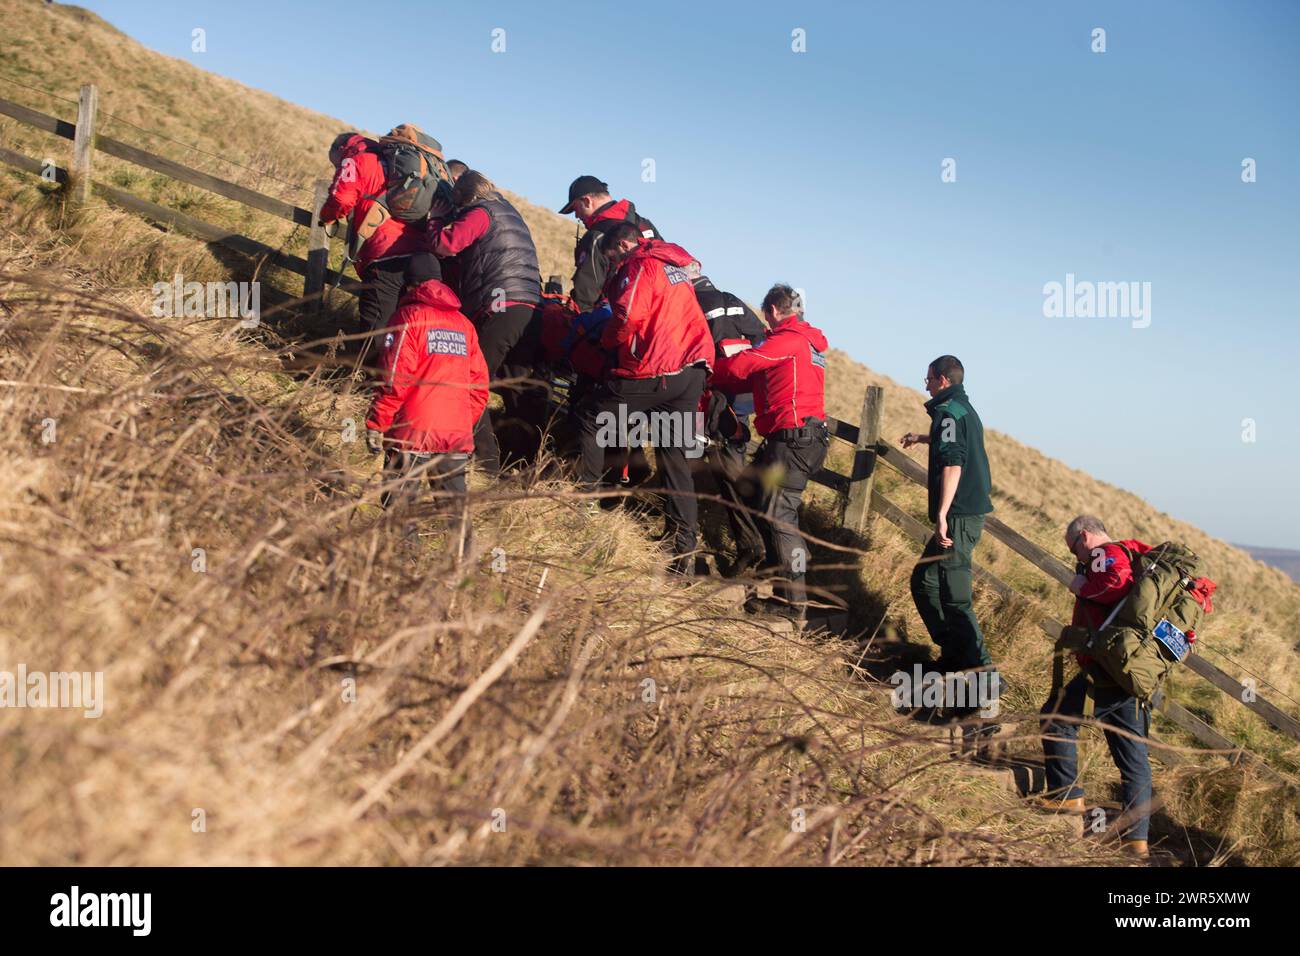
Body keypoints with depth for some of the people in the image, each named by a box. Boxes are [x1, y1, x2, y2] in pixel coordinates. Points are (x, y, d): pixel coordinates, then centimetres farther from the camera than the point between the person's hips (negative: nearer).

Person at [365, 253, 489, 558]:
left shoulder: (408, 317, -3)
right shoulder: (464, 324, 16)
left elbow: (394, 380, -11)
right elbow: (479, 386, 15)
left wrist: (375, 423, -5)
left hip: (413, 432, -6)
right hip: (458, 435, 6)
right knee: (456, 506, 10)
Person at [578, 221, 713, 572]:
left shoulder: (641, 267, -6)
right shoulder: (677, 266, 22)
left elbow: (627, 316, -19)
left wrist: (607, 341, 0)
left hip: (653, 373, -8)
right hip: (693, 370, 8)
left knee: (592, 420, 11)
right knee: (674, 456, 8)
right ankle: (683, 548, 4)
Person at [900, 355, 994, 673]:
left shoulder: (948, 411, -10)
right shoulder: (966, 409, 20)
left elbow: (952, 464, -23)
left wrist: (942, 514, -29)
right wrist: (920, 438, 63)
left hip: (958, 515, -10)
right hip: (972, 512, 10)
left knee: (954, 596, -13)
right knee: (924, 581, 16)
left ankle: (980, 667, -18)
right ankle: (955, 654, 19)